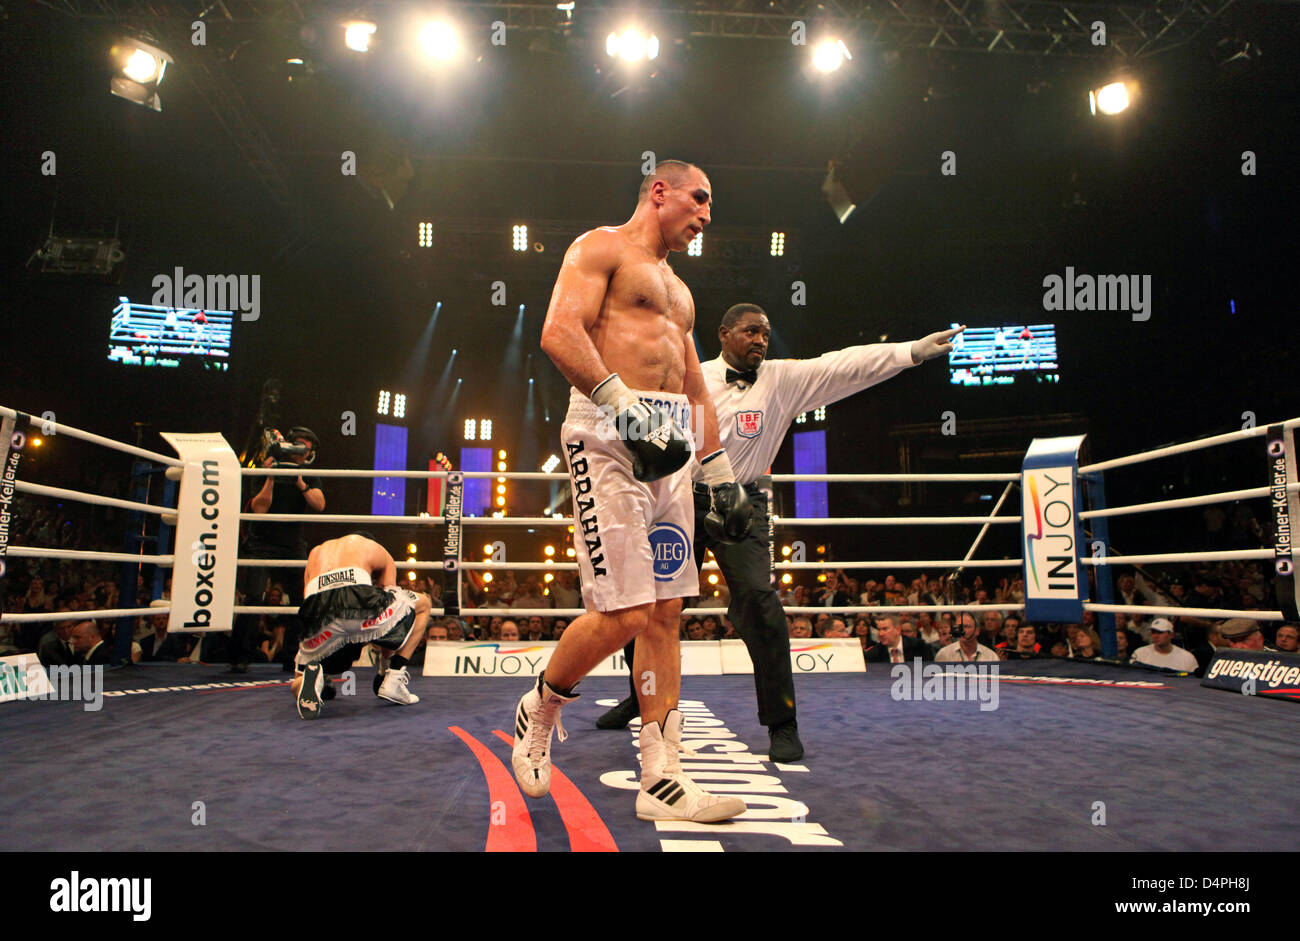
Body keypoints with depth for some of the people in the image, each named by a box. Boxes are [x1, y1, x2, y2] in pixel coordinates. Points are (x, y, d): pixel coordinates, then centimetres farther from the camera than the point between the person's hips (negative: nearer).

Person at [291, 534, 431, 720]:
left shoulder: (316, 553, 41)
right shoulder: (375, 549, 34)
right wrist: (386, 663, 45)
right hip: (361, 604, -3)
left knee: (298, 685, 29)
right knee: (423, 604, 27)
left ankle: (311, 678, -10)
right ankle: (393, 680, 16)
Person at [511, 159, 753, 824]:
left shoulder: (678, 290, 29)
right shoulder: (600, 248, 5)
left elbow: (695, 389, 28)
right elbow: (559, 331, -12)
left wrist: (721, 474, 23)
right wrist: (622, 403, -24)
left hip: (668, 447, 8)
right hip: (609, 437, -8)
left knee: (667, 612, 2)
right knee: (623, 613, -13)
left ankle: (660, 780, 8)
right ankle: (538, 712, 15)